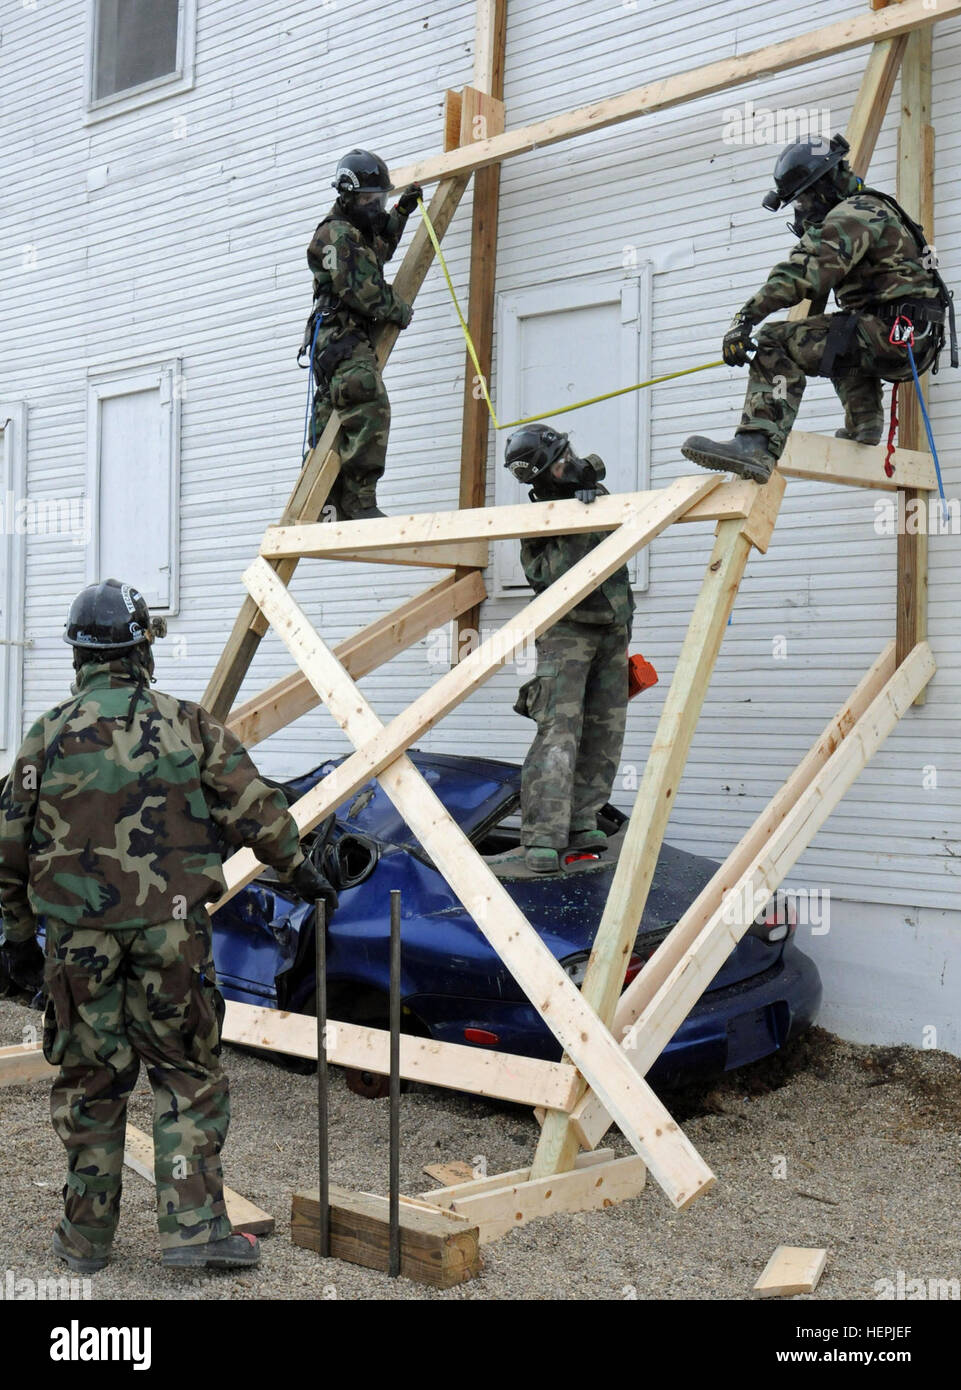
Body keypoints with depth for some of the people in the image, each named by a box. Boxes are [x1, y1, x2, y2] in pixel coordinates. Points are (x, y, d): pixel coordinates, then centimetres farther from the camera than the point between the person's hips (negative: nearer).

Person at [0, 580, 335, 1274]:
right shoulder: (188, 723, -1)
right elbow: (254, 809, 1)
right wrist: (300, 868, 16)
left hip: (79, 937, 1)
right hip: (173, 931, -1)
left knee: (91, 1084, 12)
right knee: (188, 1074, 9)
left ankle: (87, 1236, 22)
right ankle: (194, 1225, 5)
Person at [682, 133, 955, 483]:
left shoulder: (855, 211, -7)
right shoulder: (874, 208, 27)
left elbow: (805, 270, -22)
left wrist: (745, 317, -28)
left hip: (892, 334, -11)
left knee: (777, 342, -20)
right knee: (841, 337, 41)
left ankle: (757, 446, -40)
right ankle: (863, 431, 31)